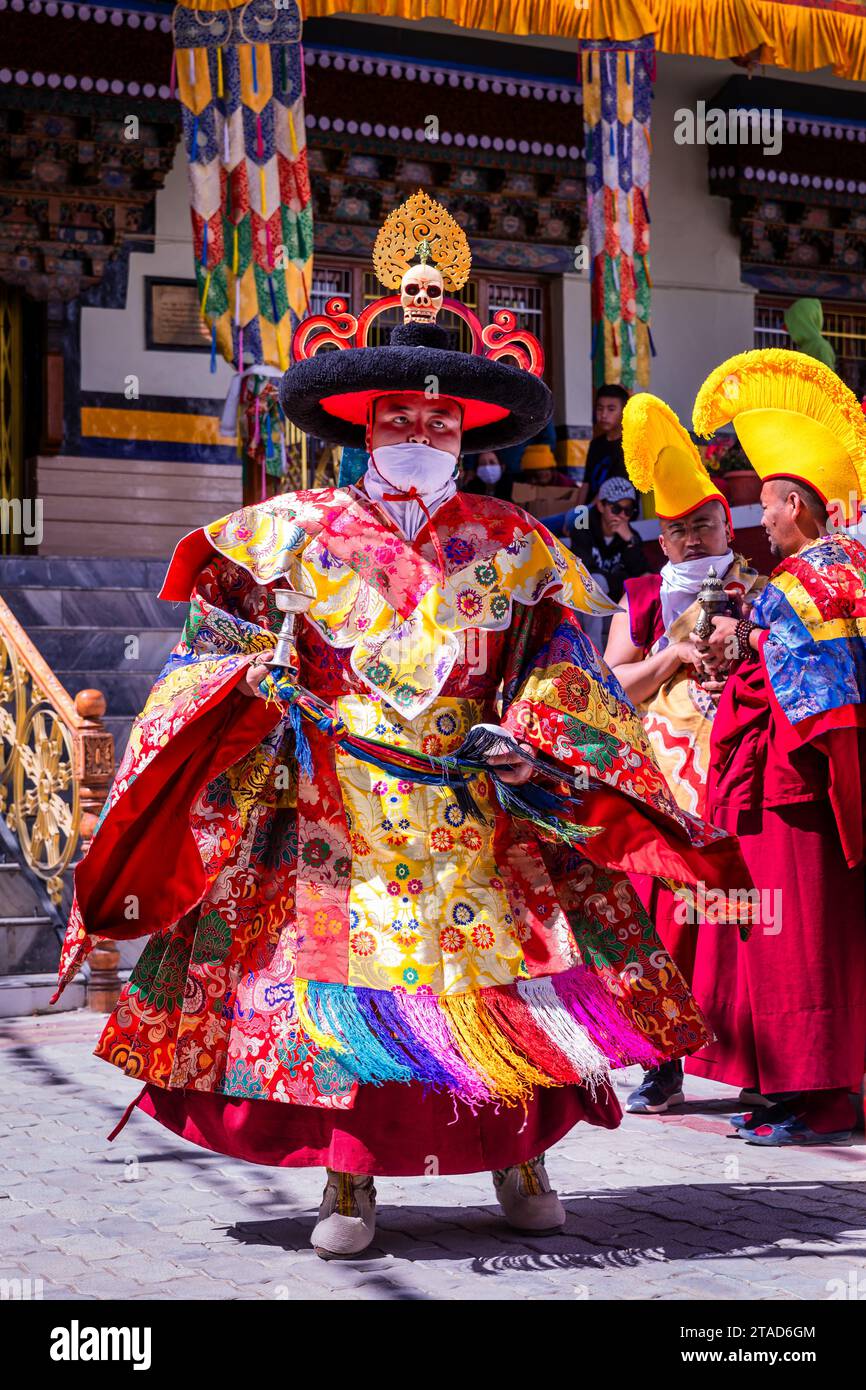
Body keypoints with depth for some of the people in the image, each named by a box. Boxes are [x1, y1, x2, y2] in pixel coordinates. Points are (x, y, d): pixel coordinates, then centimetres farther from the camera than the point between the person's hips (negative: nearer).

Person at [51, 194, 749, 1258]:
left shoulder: (508, 544, 9)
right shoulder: (302, 531, 5)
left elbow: (560, 651, 12)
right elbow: (223, 617, 11)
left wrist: (527, 733, -4)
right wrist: (264, 678, -7)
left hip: (473, 801, 1)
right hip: (334, 799, -1)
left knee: (509, 966, -4)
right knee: (341, 964, -6)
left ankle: (521, 1155, 12)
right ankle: (348, 1180, 5)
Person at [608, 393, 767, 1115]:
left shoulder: (758, 591, 10)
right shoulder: (643, 599, 13)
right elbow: (611, 687, 5)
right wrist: (675, 653, -7)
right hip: (664, 778, 1)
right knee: (665, 913, -1)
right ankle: (666, 1065, 7)